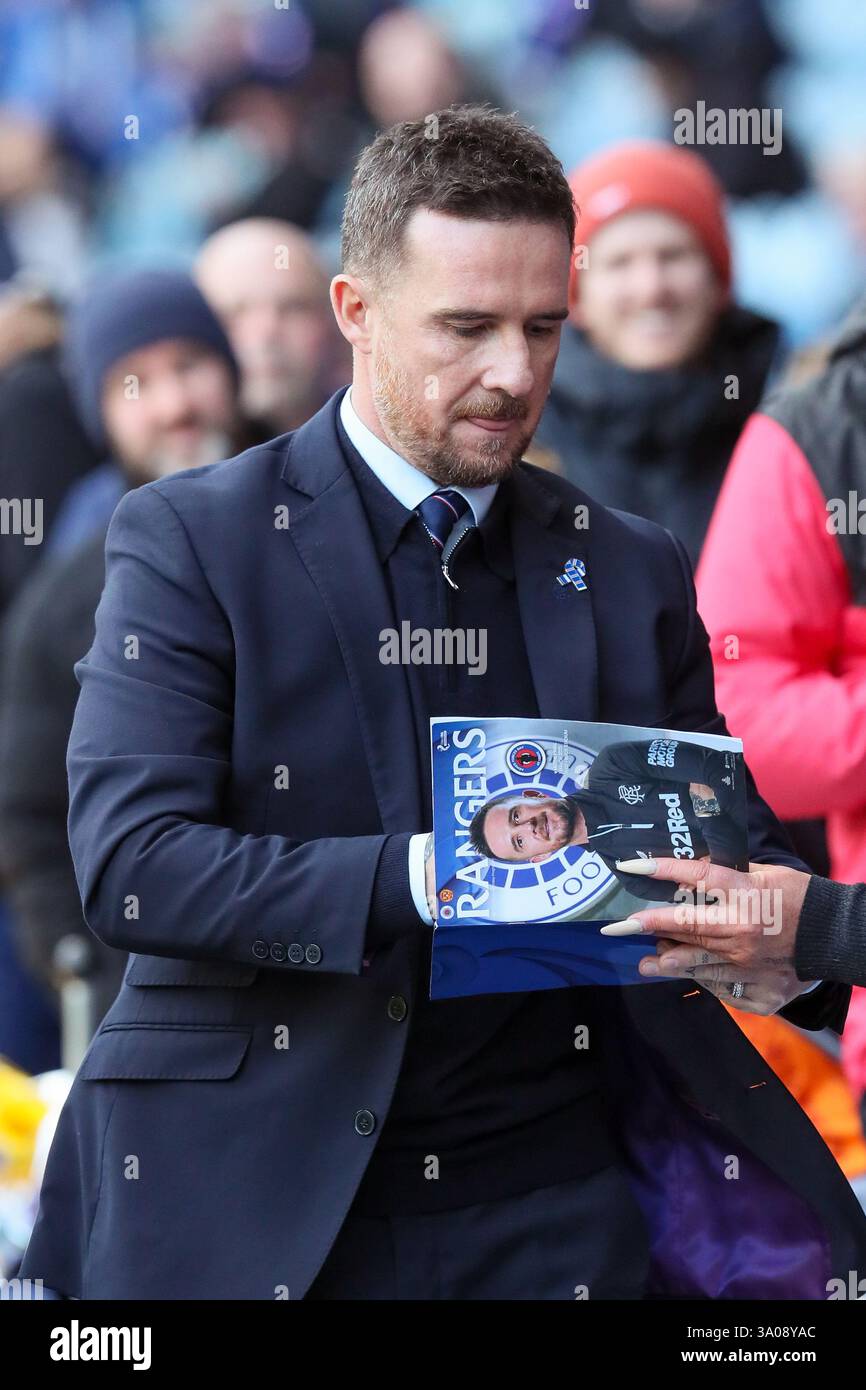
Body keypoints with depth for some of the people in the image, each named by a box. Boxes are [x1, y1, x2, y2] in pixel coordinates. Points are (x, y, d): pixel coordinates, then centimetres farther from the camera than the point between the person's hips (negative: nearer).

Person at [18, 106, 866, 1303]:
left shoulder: (630, 573, 10)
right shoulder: (189, 541, -2)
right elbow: (129, 865, -13)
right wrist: (420, 879, -27)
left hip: (553, 1204, 3)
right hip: (260, 1204, -3)